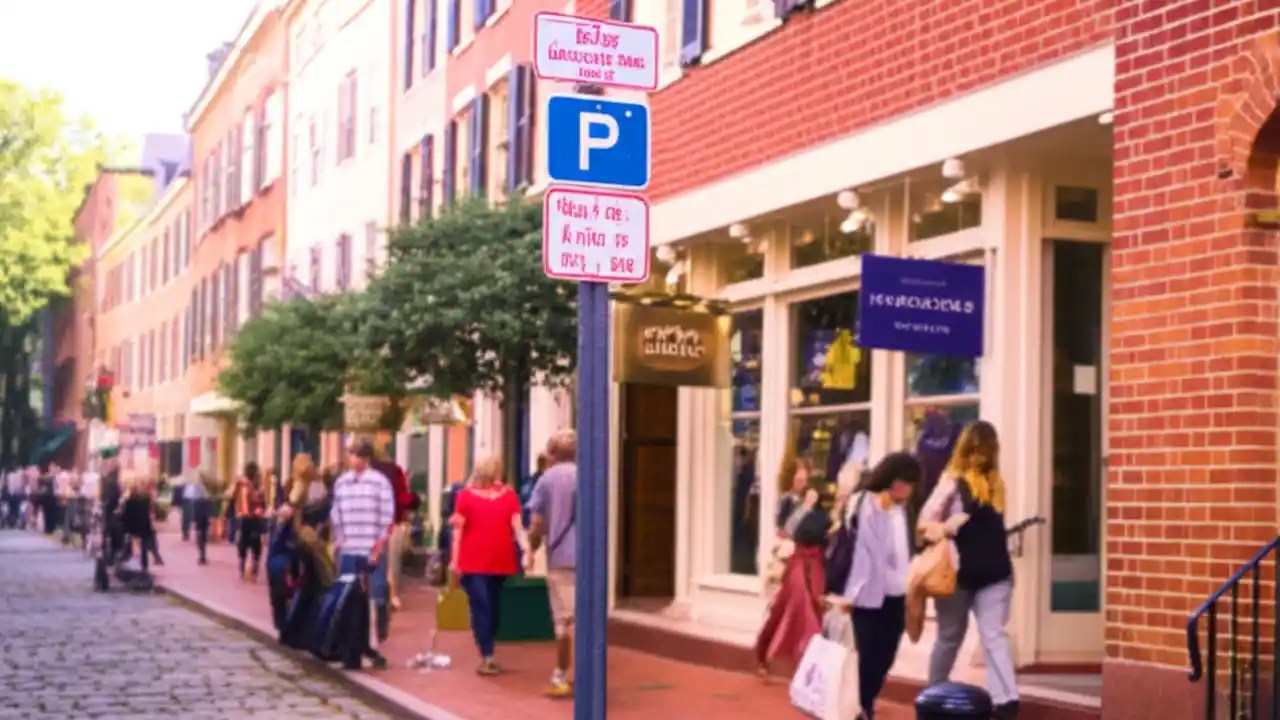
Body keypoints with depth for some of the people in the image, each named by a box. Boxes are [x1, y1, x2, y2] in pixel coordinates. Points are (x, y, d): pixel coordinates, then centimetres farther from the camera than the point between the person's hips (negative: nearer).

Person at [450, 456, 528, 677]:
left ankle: (488, 654, 23)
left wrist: (526, 548, -14)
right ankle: (487, 657, -9)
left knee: (495, 607, 10)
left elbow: (517, 527, 3)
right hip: (473, 562, -3)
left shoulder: (508, 495, 8)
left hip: (501, 561, 3)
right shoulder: (466, 495, 1)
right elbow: (458, 529, 1)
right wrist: (454, 559, -3)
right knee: (480, 606, -9)